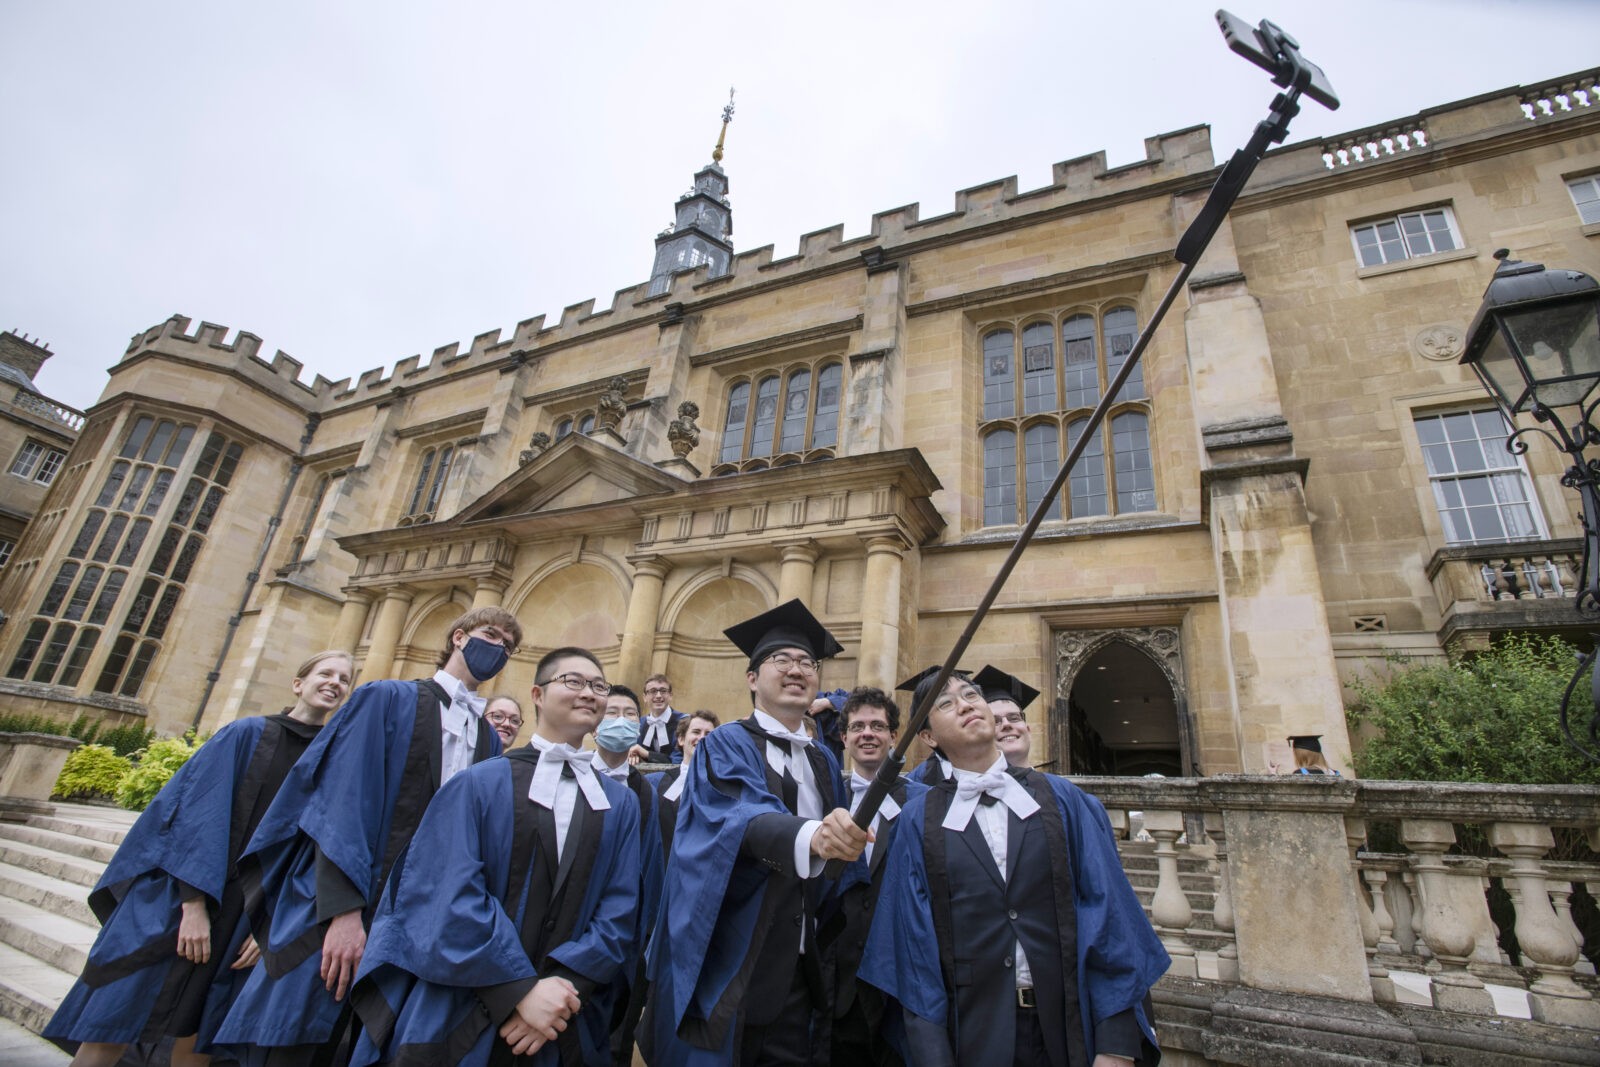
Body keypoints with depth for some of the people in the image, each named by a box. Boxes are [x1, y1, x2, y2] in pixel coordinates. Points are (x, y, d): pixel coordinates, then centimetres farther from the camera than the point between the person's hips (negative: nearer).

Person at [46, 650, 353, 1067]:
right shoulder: (246, 733, -4)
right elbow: (197, 810, -10)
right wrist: (192, 903, -17)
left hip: (241, 916, 3)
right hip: (175, 898, -2)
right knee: (110, 1030, 1)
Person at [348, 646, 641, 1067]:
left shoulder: (621, 805, 3)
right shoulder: (478, 784, -4)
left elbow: (619, 913, -2)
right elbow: (451, 895, -14)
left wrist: (561, 985, -16)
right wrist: (522, 989, -20)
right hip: (458, 1023, -2)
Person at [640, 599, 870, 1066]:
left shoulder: (824, 761, 10)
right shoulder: (725, 745, -9)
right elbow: (739, 815, -30)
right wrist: (811, 835, -47)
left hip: (796, 972, 6)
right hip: (724, 969, -5)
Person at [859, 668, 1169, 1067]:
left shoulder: (1062, 799, -1)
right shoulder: (918, 821, -3)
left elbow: (1109, 914, -4)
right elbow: (914, 944, -4)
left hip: (1068, 1031, 1)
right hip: (972, 1034, -1)